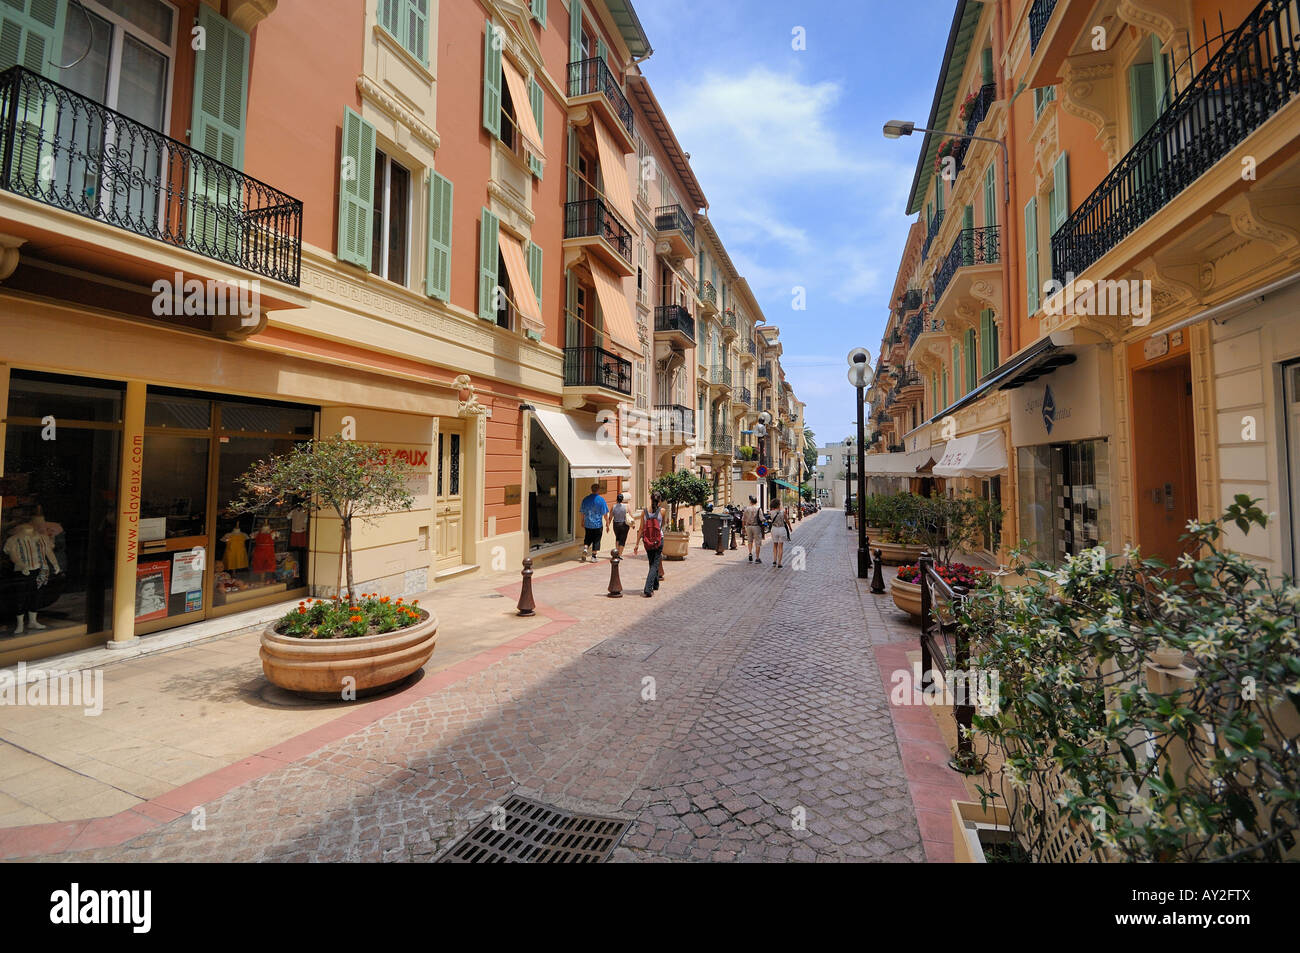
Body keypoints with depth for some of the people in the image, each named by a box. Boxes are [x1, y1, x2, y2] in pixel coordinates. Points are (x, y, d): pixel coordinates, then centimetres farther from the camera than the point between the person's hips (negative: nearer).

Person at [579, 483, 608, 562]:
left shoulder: (585, 499, 2)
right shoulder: (601, 499, -8)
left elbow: (583, 512, 9)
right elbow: (604, 513, -7)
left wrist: (582, 522, 21)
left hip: (588, 523, 3)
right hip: (598, 523, -3)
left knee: (588, 538, 17)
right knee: (596, 540, 7)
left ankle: (585, 549, -8)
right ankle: (593, 556, 9)